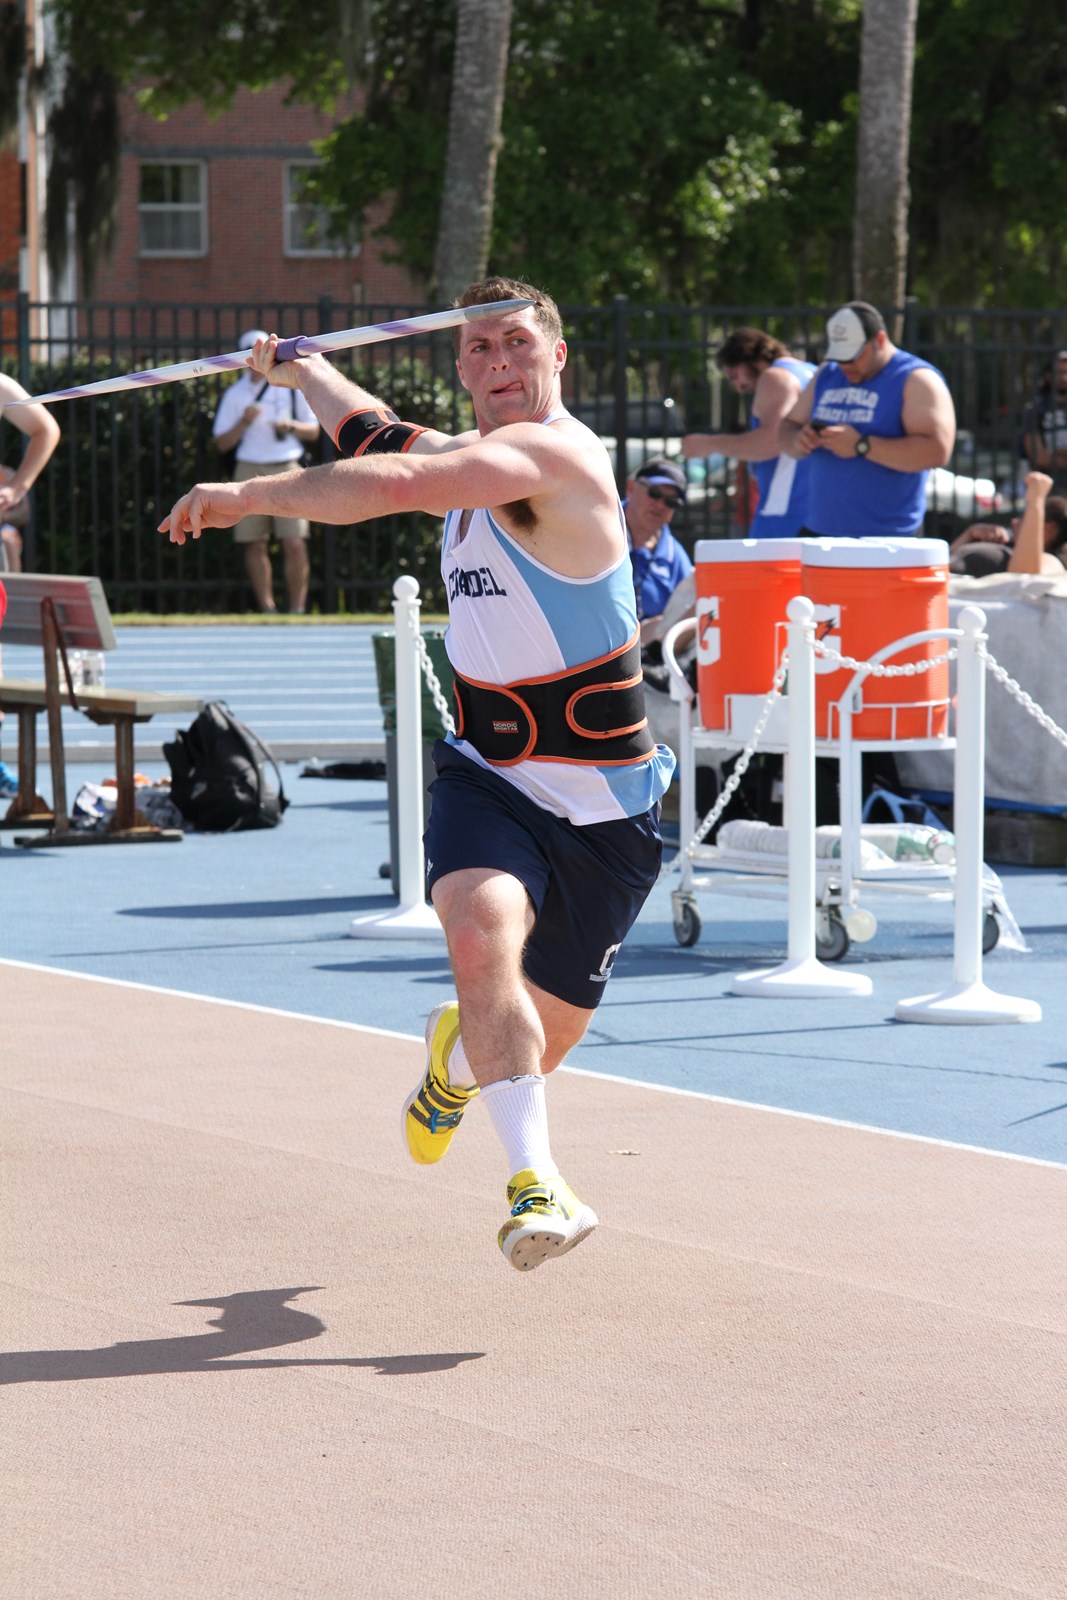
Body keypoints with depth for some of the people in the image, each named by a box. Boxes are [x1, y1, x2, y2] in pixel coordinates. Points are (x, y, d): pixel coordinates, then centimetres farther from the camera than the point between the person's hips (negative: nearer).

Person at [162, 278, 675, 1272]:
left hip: (602, 804, -5)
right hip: (486, 777, 5)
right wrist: (303, 370, 50)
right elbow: (377, 437, 33)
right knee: (482, 933, -28)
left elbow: (397, 481, -33)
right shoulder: (466, 458, 8)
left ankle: (457, 1056, 45)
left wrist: (248, 496, -28)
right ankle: (536, 1185, -28)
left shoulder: (555, 452, -17)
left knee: (544, 1034, 9)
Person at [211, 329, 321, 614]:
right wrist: (244, 422, -10)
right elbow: (222, 443, 7)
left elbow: (314, 431, 11)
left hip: (287, 471, -1)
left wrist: (292, 426, -10)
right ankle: (266, 608, 5)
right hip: (250, 471, 2)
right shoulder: (235, 394, 10)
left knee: (295, 544, -11)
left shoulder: (292, 387, 8)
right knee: (255, 546, 0)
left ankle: (297, 609, -7)